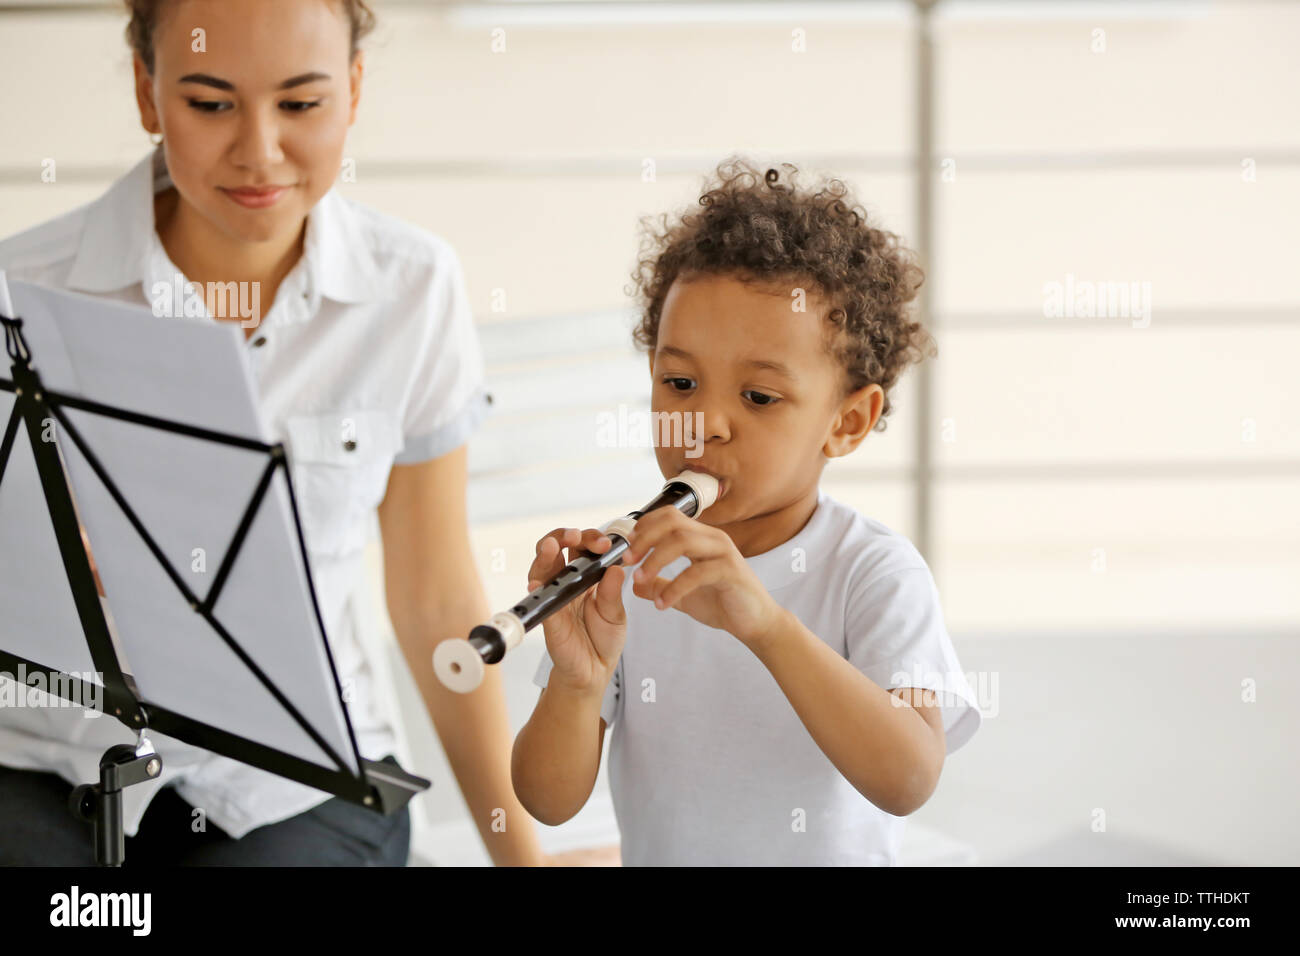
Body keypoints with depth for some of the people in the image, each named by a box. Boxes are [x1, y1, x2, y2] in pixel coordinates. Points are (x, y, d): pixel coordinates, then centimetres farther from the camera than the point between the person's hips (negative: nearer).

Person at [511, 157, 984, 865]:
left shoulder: (873, 574, -8)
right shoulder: (623, 568, -1)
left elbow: (908, 781, -22)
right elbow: (550, 804, -3)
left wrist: (765, 622, -32)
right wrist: (577, 684, -22)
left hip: (836, 858, -2)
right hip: (656, 857, 2)